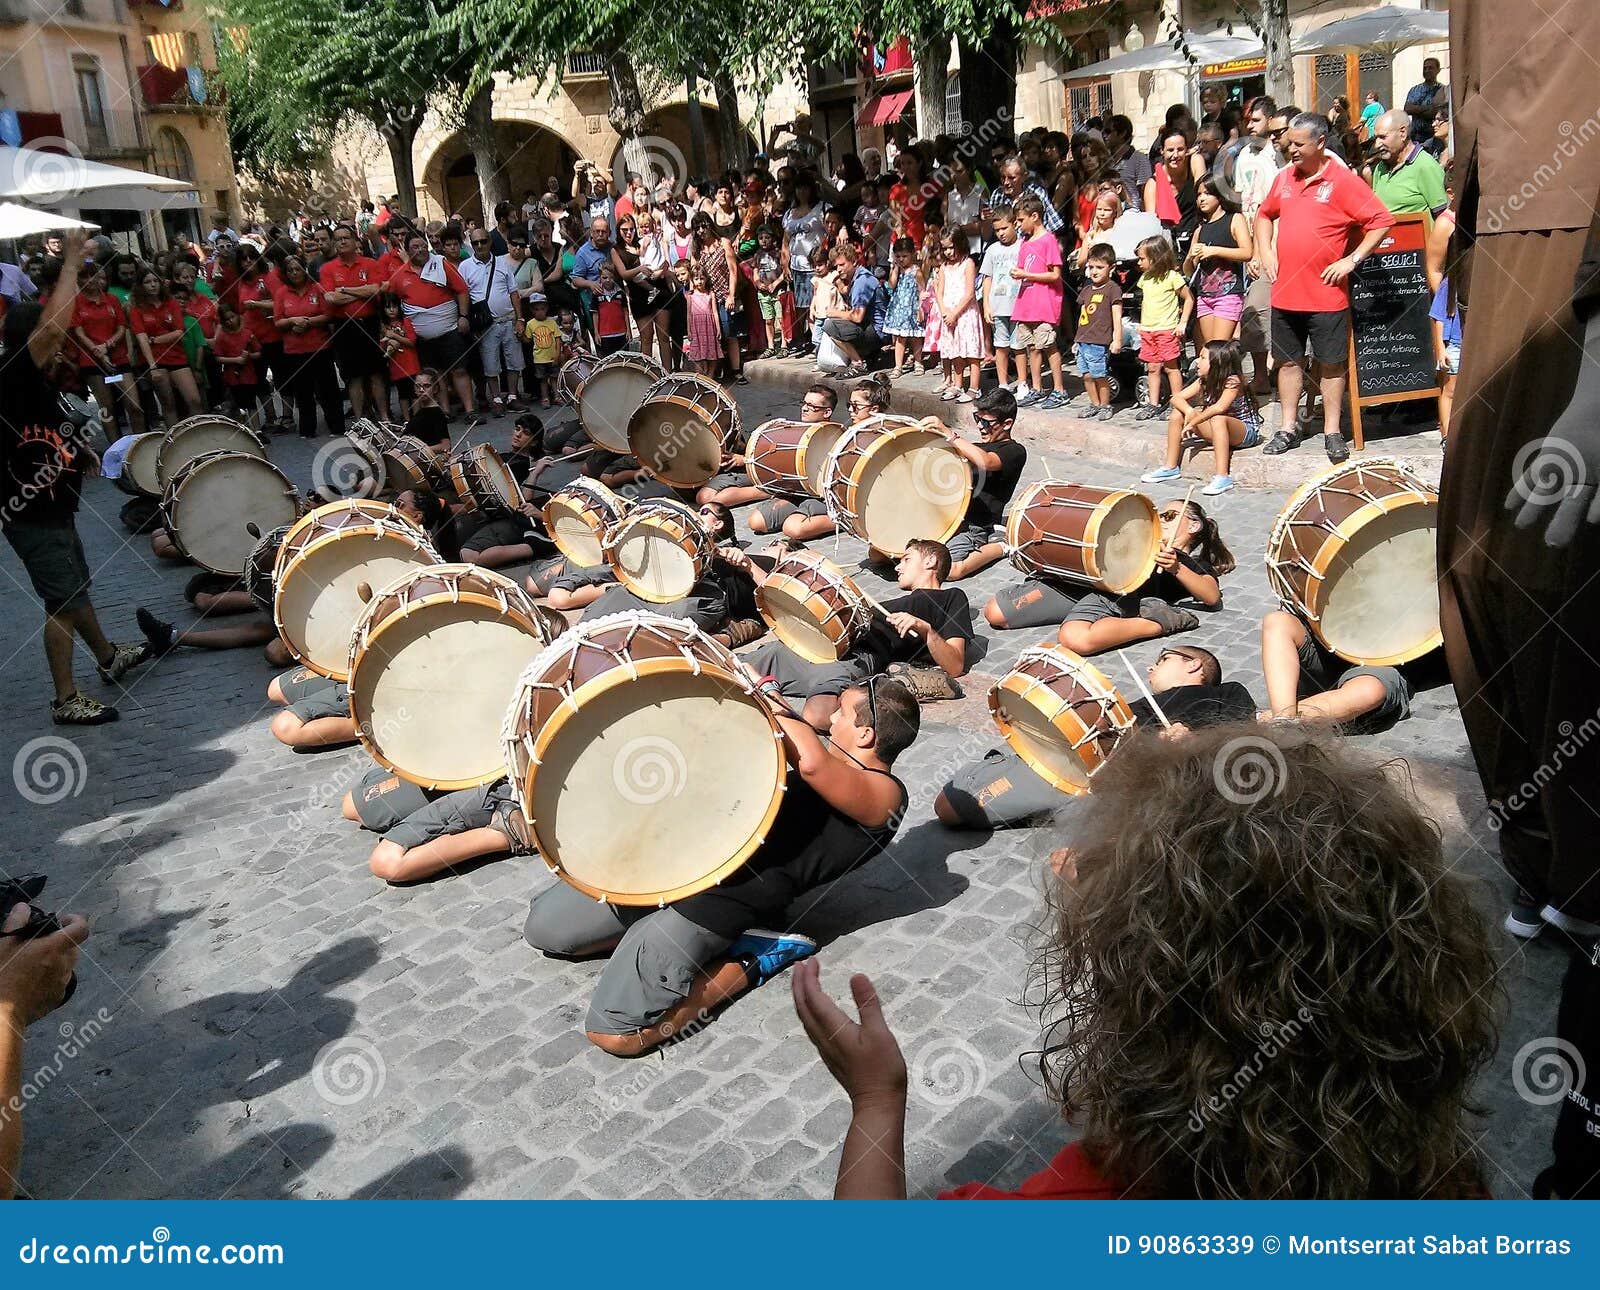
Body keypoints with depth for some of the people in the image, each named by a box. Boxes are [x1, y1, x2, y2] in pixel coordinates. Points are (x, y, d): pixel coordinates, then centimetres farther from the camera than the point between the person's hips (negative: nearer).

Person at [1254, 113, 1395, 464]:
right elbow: (1264, 215, 25)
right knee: (1289, 360, 11)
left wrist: (1352, 259, -13)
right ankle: (1288, 429, 20)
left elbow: (1382, 221, -8)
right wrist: (1265, 251, 10)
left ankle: (1332, 431, 11)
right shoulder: (1284, 177, 8)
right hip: (1285, 291, 5)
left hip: (1326, 294, -5)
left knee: (1332, 363, 4)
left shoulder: (1343, 181, -7)